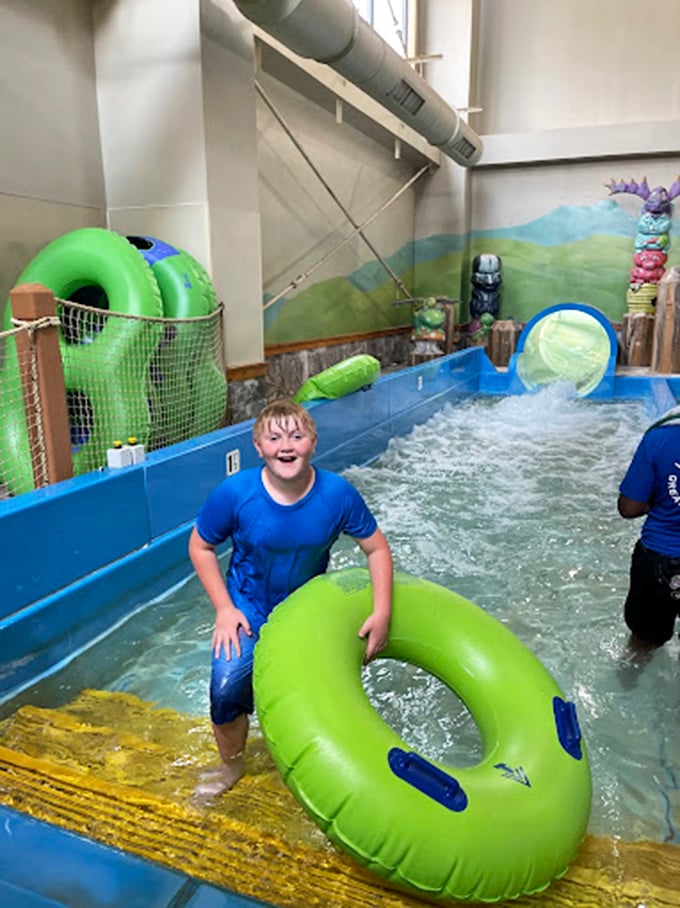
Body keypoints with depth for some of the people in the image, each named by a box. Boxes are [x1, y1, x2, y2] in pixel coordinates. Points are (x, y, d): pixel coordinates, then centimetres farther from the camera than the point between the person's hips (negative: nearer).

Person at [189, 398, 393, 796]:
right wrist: (224, 608, -13)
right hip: (249, 609, -1)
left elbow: (377, 548, -10)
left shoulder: (338, 494, -23)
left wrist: (382, 613, -17)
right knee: (226, 688, -14)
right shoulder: (235, 493, -25)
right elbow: (200, 546, -9)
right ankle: (232, 765, 20)